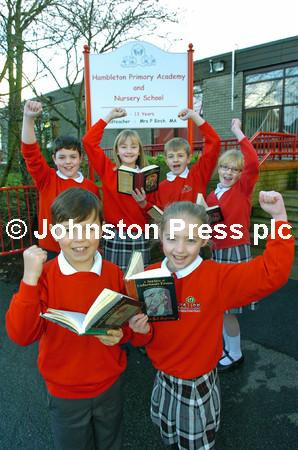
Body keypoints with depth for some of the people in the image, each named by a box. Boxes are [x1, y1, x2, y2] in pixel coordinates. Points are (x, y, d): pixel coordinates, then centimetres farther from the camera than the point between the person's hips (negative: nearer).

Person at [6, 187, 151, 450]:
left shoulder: (113, 273, -12)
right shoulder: (44, 276, -17)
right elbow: (21, 335, -26)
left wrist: (121, 334, -20)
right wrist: (29, 279, -35)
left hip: (110, 384, 2)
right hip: (65, 391, -1)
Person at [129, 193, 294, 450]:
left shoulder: (217, 277, -23)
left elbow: (272, 273, -33)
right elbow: (145, 325, 2)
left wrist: (279, 218, -37)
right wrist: (142, 329, -20)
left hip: (199, 386, -4)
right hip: (164, 380, 4)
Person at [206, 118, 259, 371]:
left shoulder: (244, 188, -7)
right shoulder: (212, 195, 9)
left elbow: (253, 164, -26)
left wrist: (239, 133, -20)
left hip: (237, 251, -6)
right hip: (218, 251, 6)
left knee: (228, 307, 2)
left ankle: (236, 355, 25)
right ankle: (227, 347, 37)